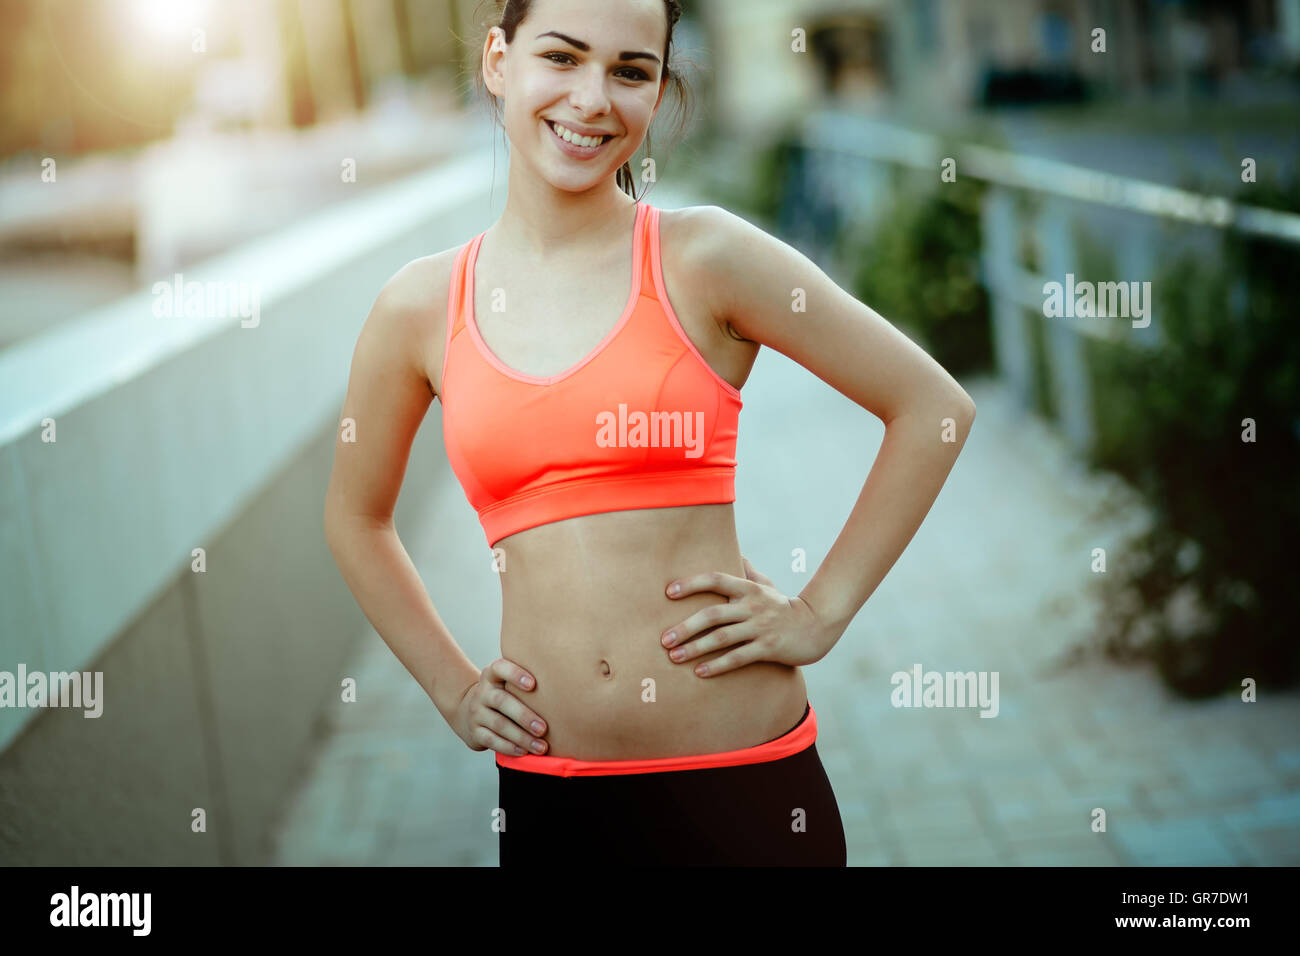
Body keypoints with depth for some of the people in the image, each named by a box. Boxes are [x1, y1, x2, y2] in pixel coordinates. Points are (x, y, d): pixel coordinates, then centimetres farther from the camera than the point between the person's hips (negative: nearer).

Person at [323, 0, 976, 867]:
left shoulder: (704, 259, -6)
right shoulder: (420, 308, 2)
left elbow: (935, 409, -1)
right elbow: (357, 517, 19)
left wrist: (821, 614, -3)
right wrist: (452, 687, 11)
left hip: (741, 780, -2)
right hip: (547, 790, 2)